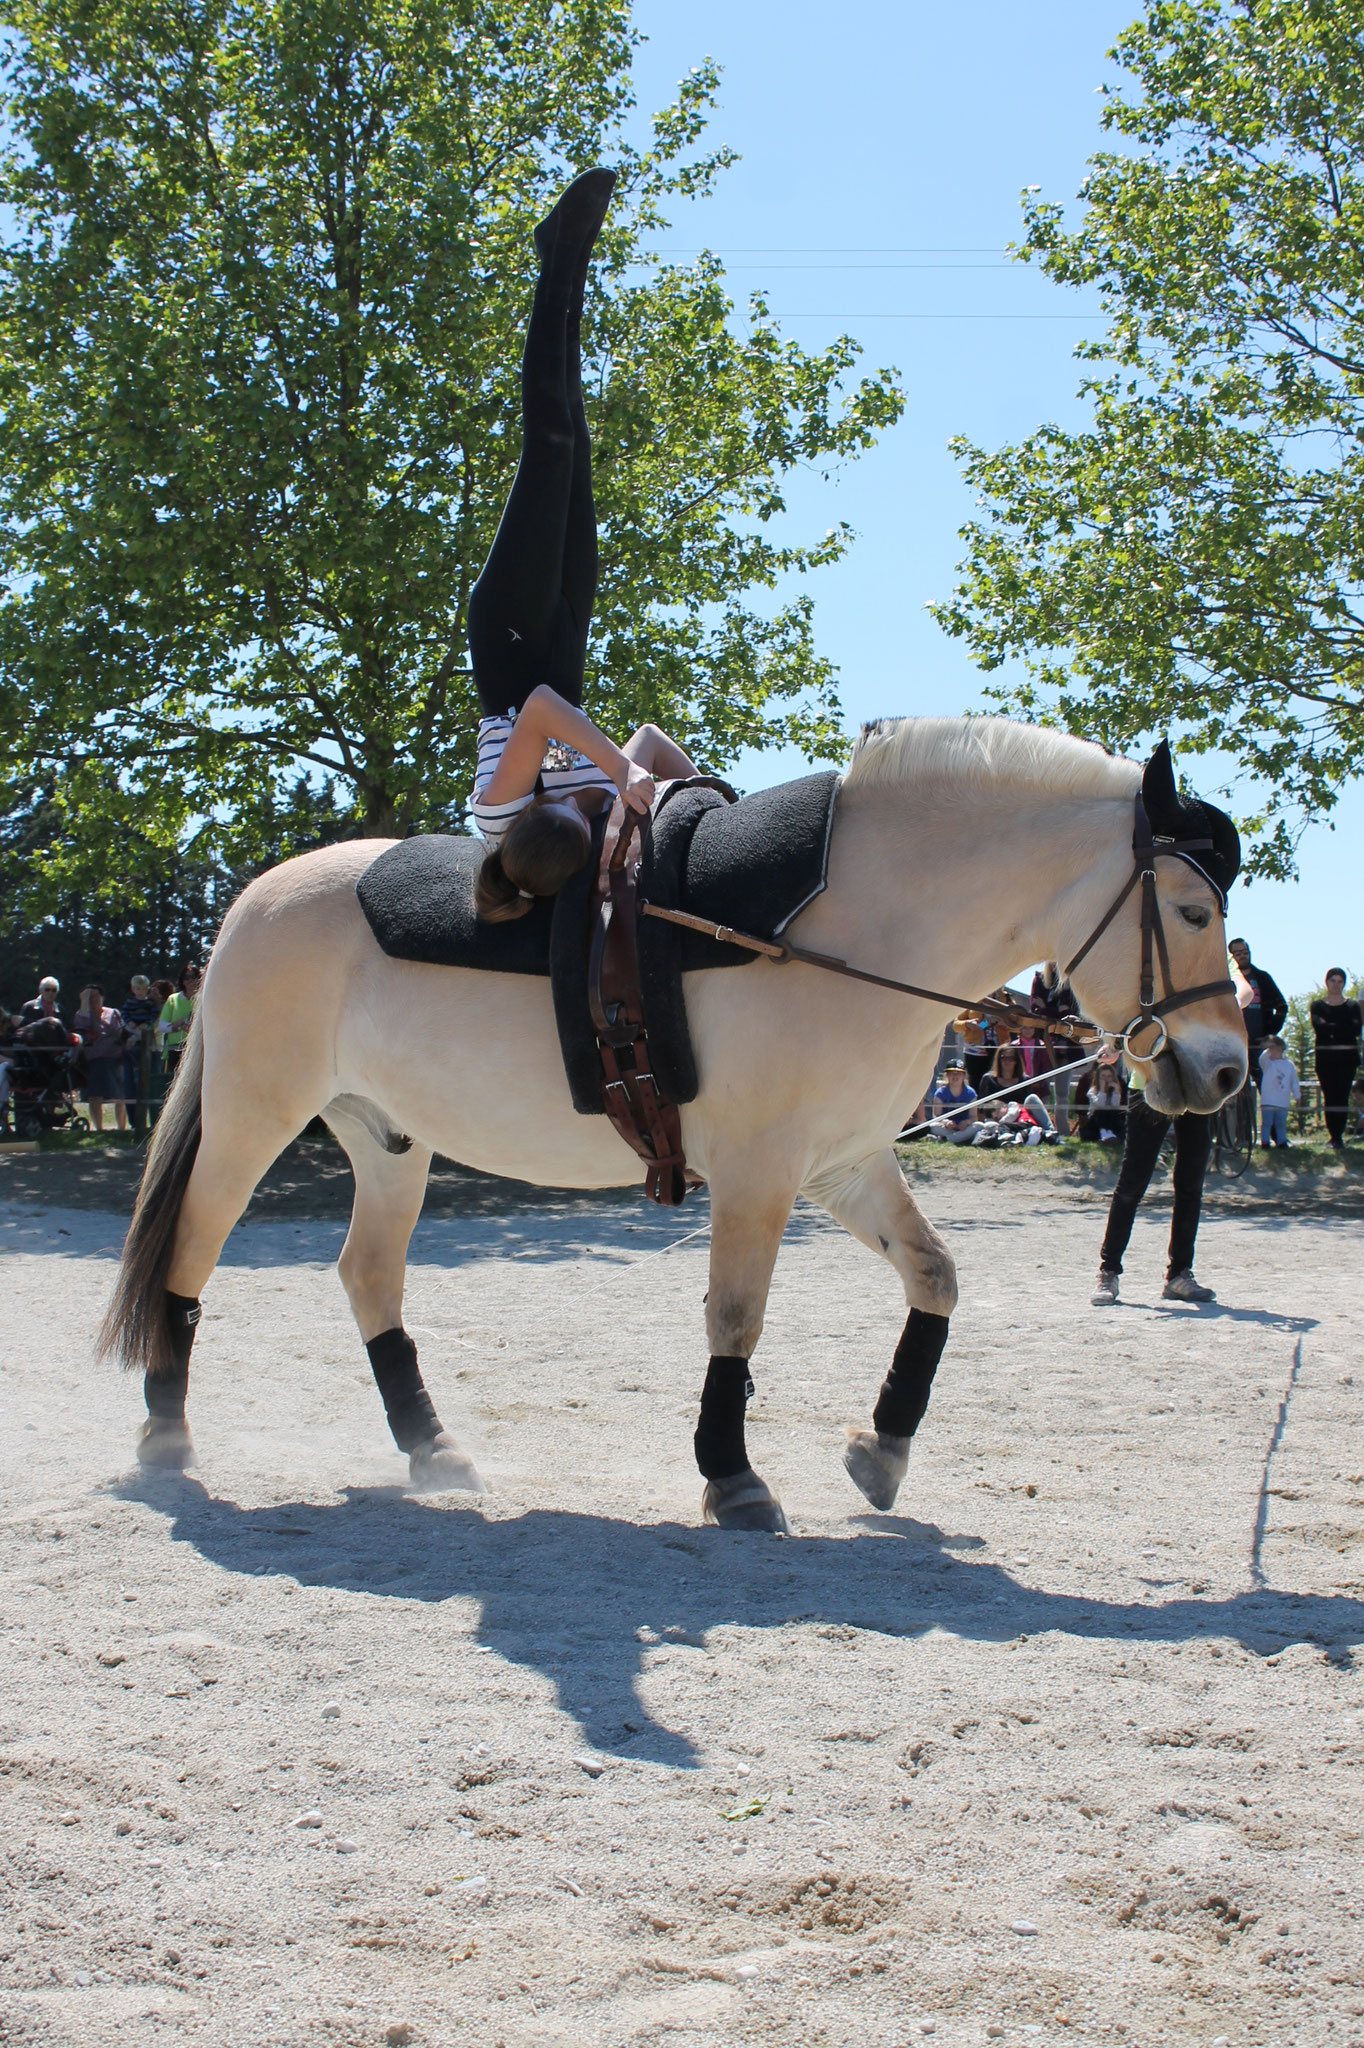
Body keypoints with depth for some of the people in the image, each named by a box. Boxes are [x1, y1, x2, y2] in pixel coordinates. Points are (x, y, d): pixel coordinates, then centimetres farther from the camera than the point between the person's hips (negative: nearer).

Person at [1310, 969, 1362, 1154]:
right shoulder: (1318, 1005, 9)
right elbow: (1318, 1026, -9)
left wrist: (1331, 1028, -11)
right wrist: (1343, 1029, -13)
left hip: (1347, 1057, 0)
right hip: (1325, 1057, 0)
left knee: (1342, 1096, -7)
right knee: (1330, 1096, -3)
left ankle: (1338, 1136, -5)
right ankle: (1335, 1137, 1)